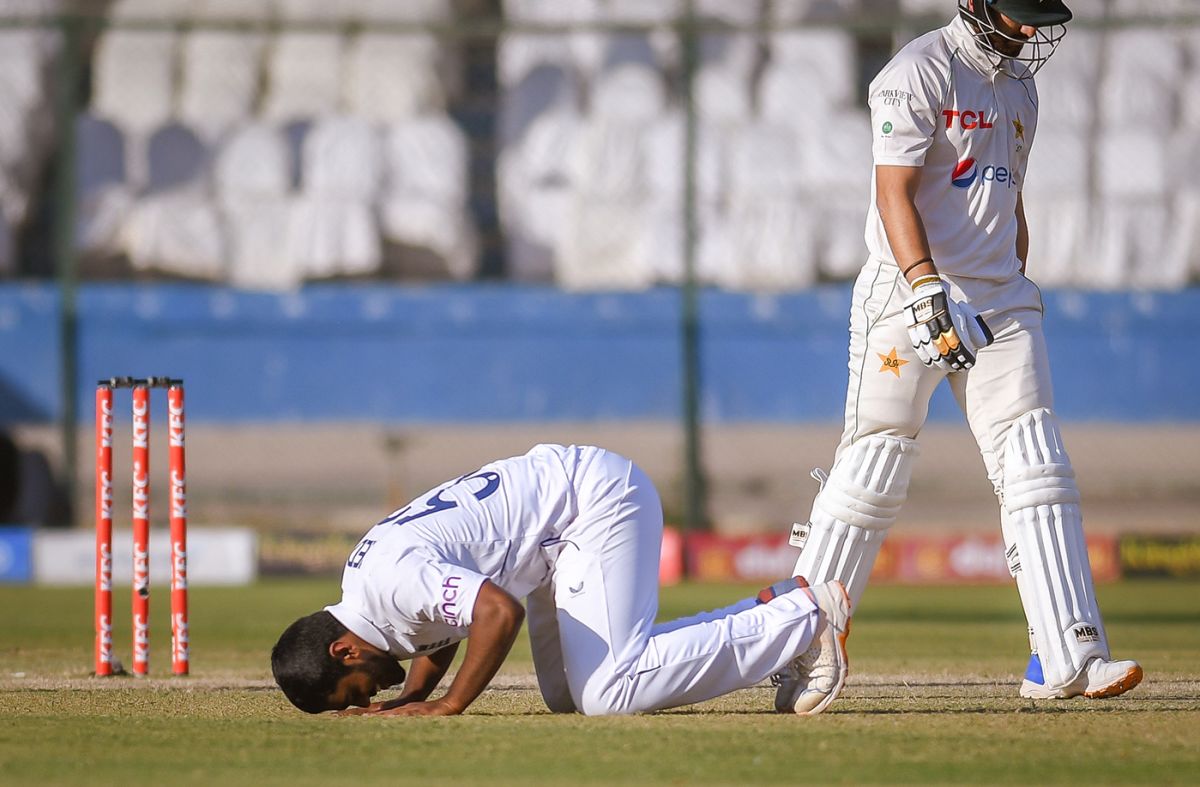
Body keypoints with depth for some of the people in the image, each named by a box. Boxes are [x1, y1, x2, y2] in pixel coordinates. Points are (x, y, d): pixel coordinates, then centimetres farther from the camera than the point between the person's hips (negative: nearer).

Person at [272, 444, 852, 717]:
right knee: (567, 694, 8)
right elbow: (440, 632, 22)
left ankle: (803, 618, -9)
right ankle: (769, 612, 11)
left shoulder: (393, 579, -26)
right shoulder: (360, 579, 6)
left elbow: (498, 611, -36)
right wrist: (408, 700, 5)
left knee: (608, 692, -19)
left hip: (597, 495, -11)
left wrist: (447, 705, -26)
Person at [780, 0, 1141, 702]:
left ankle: (1067, 659, -9)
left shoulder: (1020, 84, 16)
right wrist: (929, 293, -27)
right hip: (910, 294, -7)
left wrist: (1018, 292, 18)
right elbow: (894, 194, -17)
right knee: (874, 470, -6)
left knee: (1038, 471, -4)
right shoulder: (920, 72, -9)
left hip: (998, 298, 7)